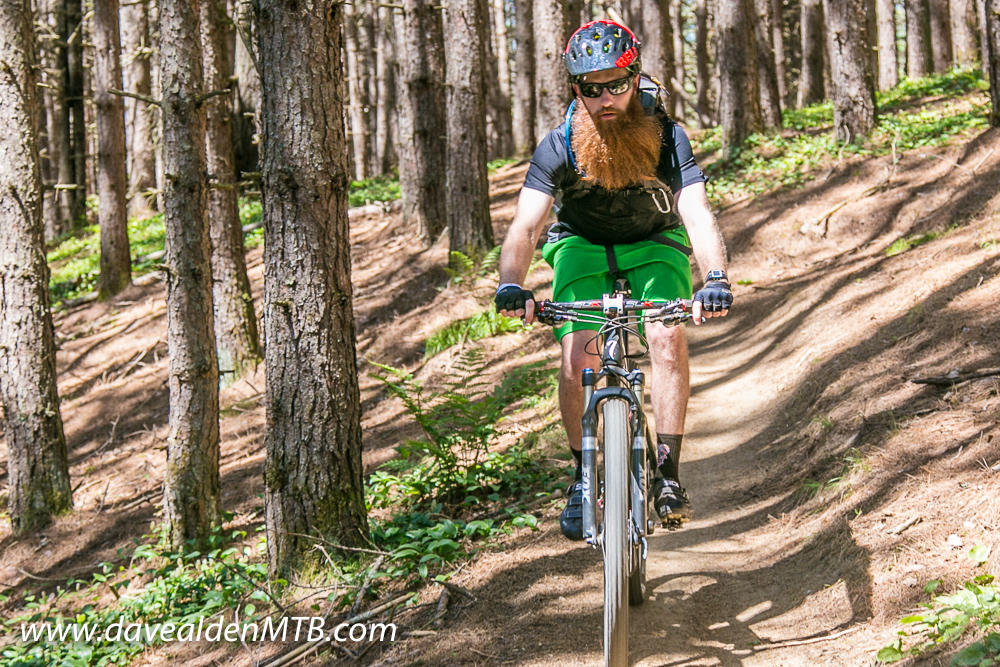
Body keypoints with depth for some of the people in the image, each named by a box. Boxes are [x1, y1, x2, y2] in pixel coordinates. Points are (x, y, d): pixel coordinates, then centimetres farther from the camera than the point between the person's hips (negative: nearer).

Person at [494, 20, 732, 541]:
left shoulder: (668, 138, -24)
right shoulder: (560, 146, -22)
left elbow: (697, 214, -35)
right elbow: (525, 225, -31)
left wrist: (715, 279, -54)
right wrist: (511, 285, -51)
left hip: (655, 247, 0)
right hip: (583, 245, 1)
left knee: (668, 338, -28)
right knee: (577, 362, -21)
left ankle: (668, 473, -18)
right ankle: (585, 474, 1)